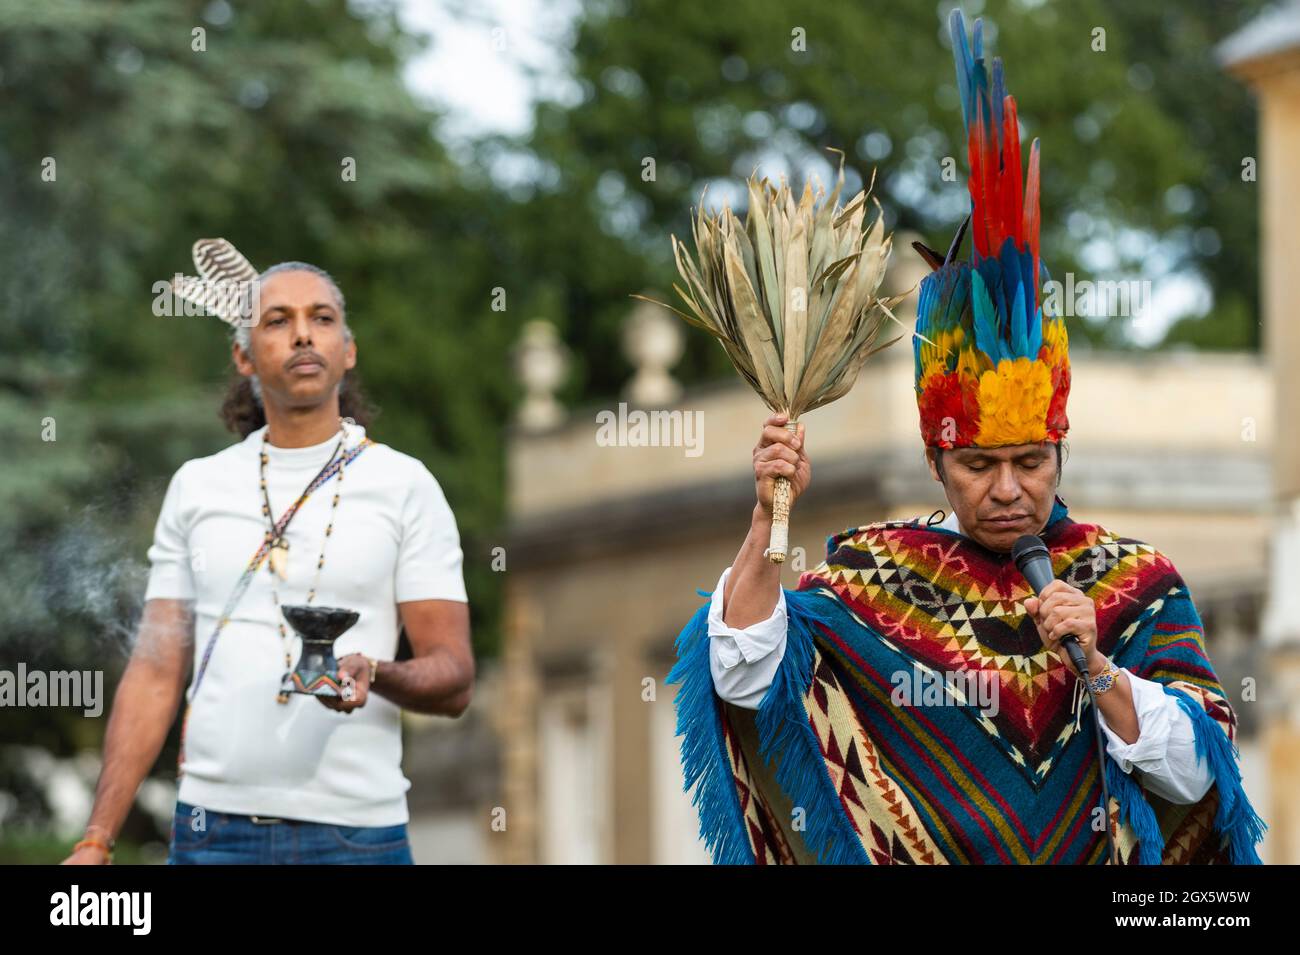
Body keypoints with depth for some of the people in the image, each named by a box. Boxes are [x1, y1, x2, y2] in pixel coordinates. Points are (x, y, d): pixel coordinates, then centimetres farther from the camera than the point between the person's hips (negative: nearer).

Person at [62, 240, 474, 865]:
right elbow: (155, 673, 8)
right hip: (212, 828, 2)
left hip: (356, 830, -2)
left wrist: (374, 674, -23)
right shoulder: (195, 486, 10)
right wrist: (97, 840, 0)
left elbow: (453, 680, -1)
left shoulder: (405, 485, 2)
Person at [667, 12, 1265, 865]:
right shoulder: (872, 572, 7)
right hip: (911, 852, 2)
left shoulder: (1134, 584, 7)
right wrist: (769, 520, -10)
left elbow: (1193, 777, 3)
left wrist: (1095, 666, -10)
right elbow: (742, 680, -3)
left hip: (1093, 853, -2)